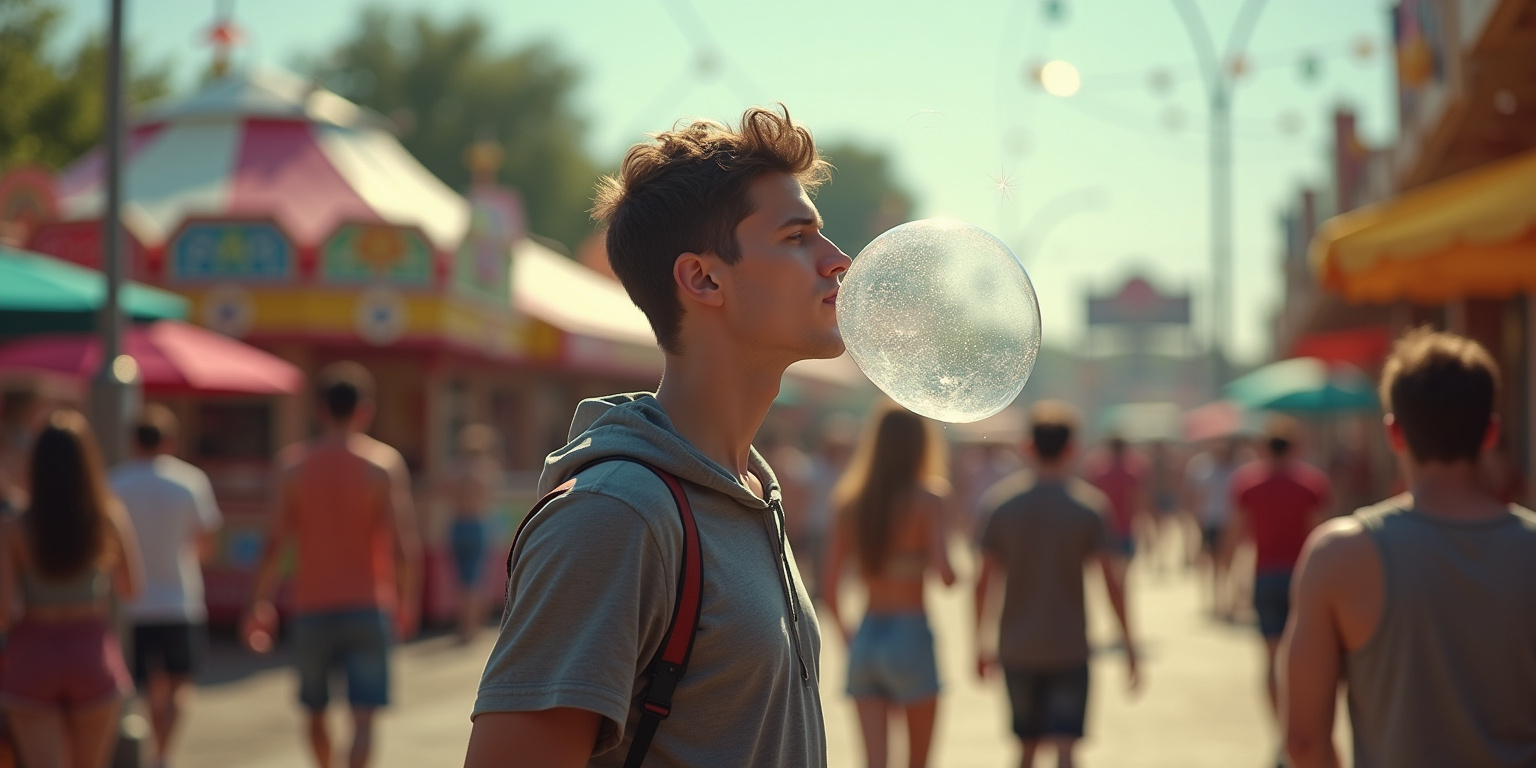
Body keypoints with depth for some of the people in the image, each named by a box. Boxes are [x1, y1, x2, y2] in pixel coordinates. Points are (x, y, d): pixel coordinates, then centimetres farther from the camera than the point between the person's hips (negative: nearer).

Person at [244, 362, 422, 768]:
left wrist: (260, 602, 7)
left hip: (313, 607, 2)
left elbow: (276, 542, -3)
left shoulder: (293, 464, 0)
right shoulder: (385, 462, -3)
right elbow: (403, 543, -9)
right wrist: (407, 598, 4)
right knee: (363, 716, -4)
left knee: (315, 711, 20)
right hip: (368, 607, -2)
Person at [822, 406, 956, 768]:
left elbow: (828, 589, 3)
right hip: (911, 636, -3)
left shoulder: (851, 503, 4)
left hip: (865, 639, 3)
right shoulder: (927, 500, -8)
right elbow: (945, 575, -18)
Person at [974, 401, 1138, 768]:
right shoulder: (1090, 505, -7)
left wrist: (979, 645, 7)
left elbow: (985, 582, -1)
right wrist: (1129, 645, -3)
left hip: (1017, 649, 2)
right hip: (1069, 648, -2)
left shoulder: (1001, 501, -2)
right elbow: (1112, 582, -10)